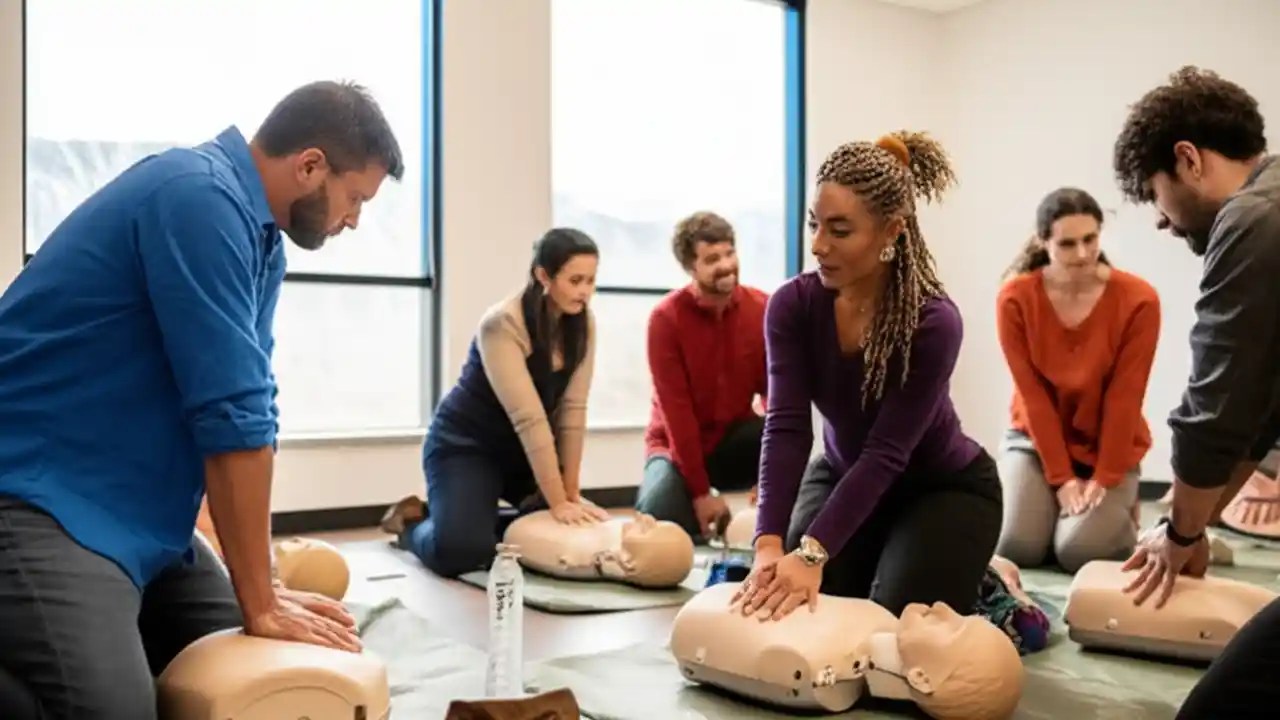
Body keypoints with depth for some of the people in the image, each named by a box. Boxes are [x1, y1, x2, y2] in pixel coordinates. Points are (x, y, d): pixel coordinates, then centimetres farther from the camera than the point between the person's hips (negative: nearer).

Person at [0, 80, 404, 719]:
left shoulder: (256, 232, 10)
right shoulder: (201, 197, -20)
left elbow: (247, 412, 10)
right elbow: (231, 418, -22)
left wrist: (263, 590, 7)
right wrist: (259, 605, -15)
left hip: (138, 512, 10)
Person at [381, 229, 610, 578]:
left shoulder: (583, 322, -7)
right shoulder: (502, 324, -26)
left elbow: (572, 409, -10)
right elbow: (528, 418, -31)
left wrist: (570, 493, -12)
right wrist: (558, 502, -31)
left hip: (521, 447, 7)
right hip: (466, 443, -7)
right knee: (460, 551, -25)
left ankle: (483, 523, 17)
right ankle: (412, 521, 9)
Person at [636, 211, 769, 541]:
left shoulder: (763, 308, -10)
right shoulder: (666, 317, -18)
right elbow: (676, 410, -19)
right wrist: (700, 492, -21)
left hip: (736, 440, 2)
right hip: (678, 445, -2)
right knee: (657, 518, -29)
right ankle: (695, 531, 8)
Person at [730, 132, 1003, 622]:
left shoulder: (933, 322, -31)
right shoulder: (792, 305, -20)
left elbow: (886, 453, -34)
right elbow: (786, 428, -28)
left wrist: (812, 554, -45)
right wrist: (770, 544, -41)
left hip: (945, 488, -4)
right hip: (841, 475, 4)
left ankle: (983, 584, 17)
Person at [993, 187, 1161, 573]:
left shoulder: (1138, 300, -17)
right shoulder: (1015, 298, -16)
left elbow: (1125, 397, -13)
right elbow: (1033, 394, -13)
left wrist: (1105, 478, -14)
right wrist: (1061, 478, -14)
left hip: (1110, 447, -1)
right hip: (1036, 439, 1)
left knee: (1079, 552, -20)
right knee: (1016, 547, -16)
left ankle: (1120, 513, 15)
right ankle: (1054, 501, 18)